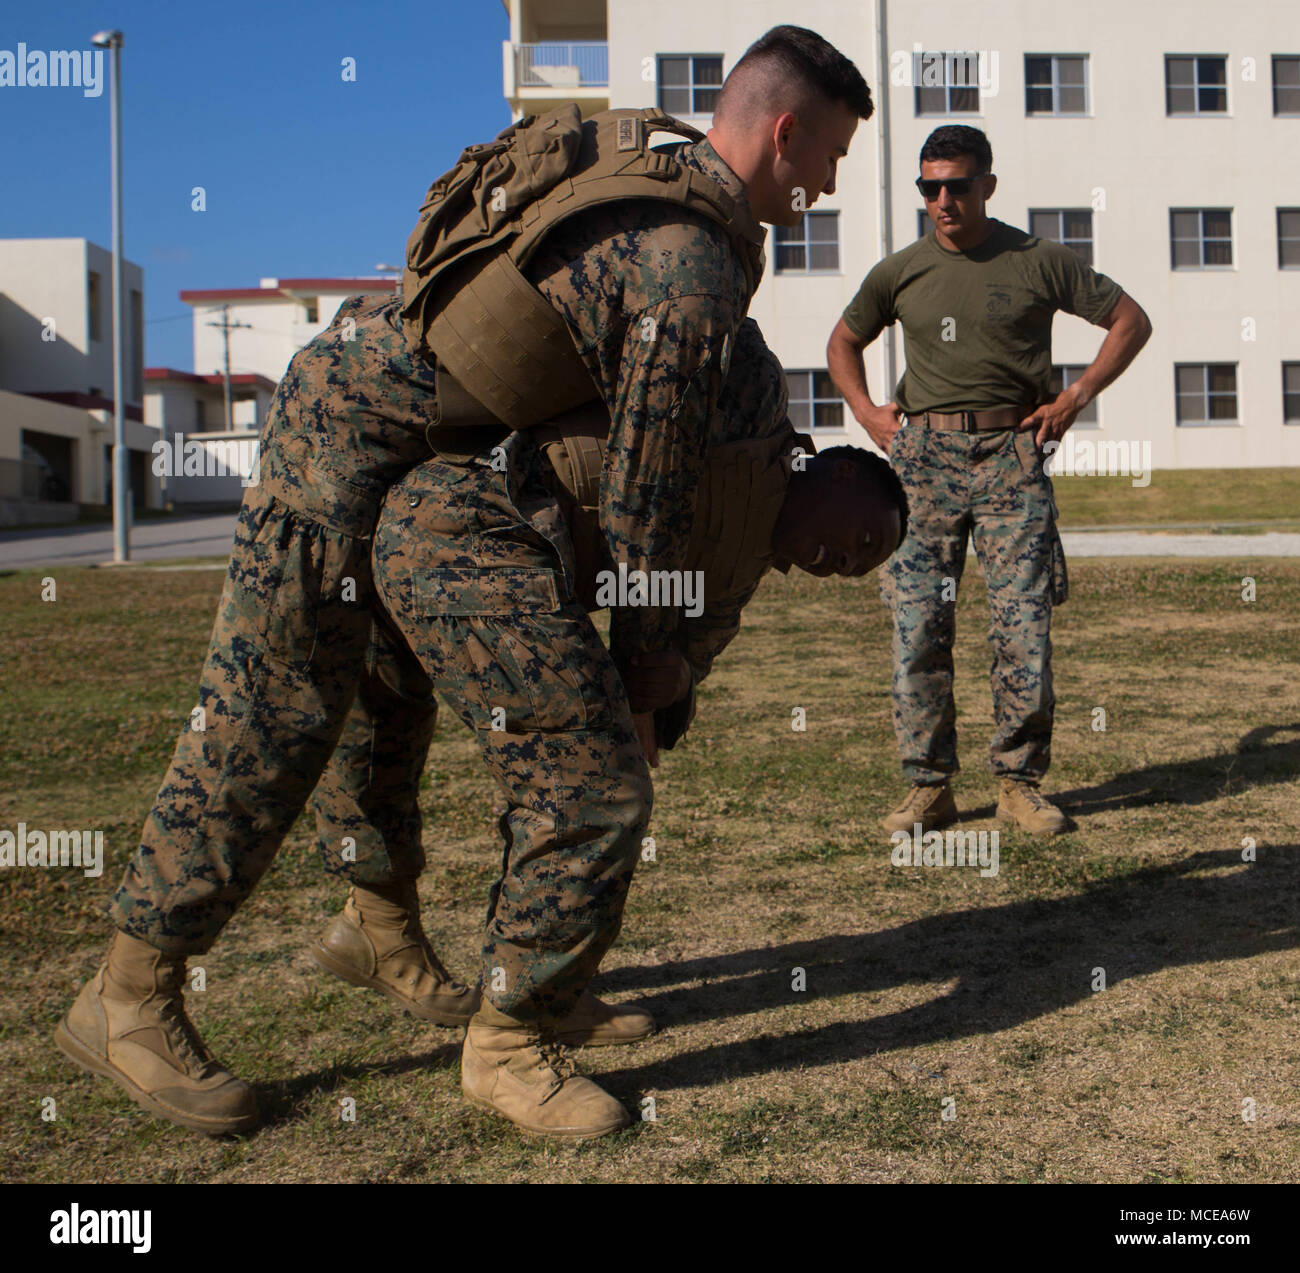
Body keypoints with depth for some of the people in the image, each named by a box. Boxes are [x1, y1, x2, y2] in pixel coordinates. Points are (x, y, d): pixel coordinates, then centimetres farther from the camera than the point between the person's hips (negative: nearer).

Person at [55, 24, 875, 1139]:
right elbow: (646, 498, -21)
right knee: (274, 719, -9)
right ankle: (129, 997, -1)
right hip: (353, 430, -10)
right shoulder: (692, 275, -23)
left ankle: (388, 925, 33)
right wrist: (637, 684, -10)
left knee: (393, 685, 17)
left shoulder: (641, 152, 5)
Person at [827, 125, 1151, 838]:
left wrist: (1076, 397, 3)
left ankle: (1019, 782, 7)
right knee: (917, 626, -3)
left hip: (1012, 454, -1)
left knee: (1024, 625, -5)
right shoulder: (900, 272, 11)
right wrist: (866, 411, 11)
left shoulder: (1040, 262, 6)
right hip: (923, 456, 2)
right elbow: (843, 342, 27)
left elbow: (1131, 321, 13)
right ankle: (928, 785, 6)